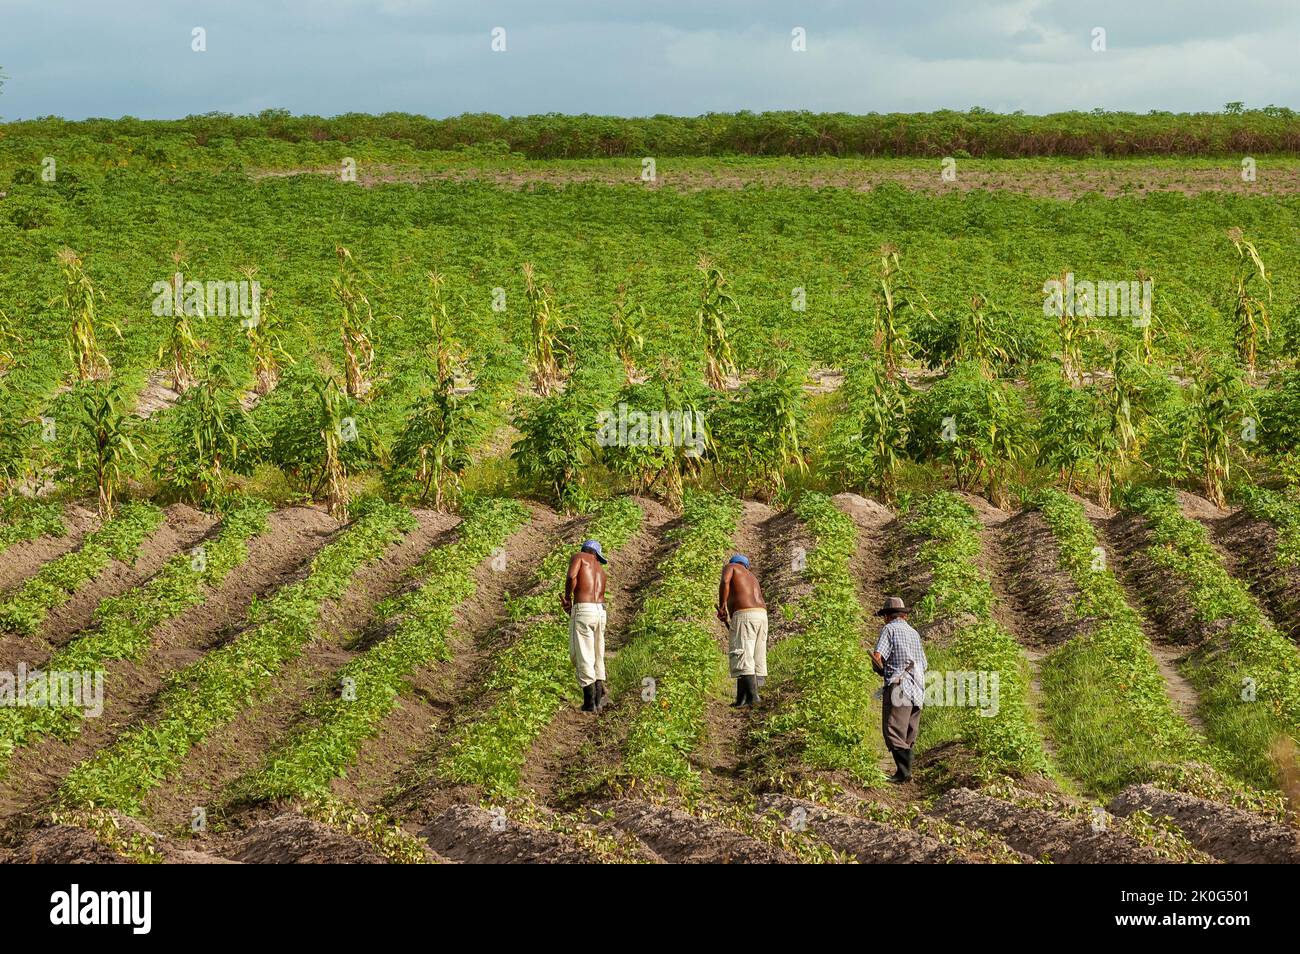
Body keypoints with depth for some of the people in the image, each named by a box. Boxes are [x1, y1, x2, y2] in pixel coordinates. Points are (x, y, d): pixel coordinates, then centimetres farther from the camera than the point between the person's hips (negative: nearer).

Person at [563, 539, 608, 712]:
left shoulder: (578, 557, 9)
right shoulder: (601, 570, 27)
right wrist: (569, 608, 16)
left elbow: (571, 576, -13)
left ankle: (589, 702, -1)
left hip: (582, 610, -6)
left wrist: (568, 596, 4)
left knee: (582, 658, 0)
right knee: (597, 656, 16)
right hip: (601, 612, 6)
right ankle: (599, 699, 14)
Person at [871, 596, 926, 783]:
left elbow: (877, 657, -13)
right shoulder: (914, 633, 20)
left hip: (898, 687, -7)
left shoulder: (889, 629, 0)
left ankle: (904, 771, -22)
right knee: (908, 736, 11)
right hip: (917, 689, 7)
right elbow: (924, 665, 24)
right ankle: (906, 770, 11)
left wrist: (881, 670, 6)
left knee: (894, 732, -11)